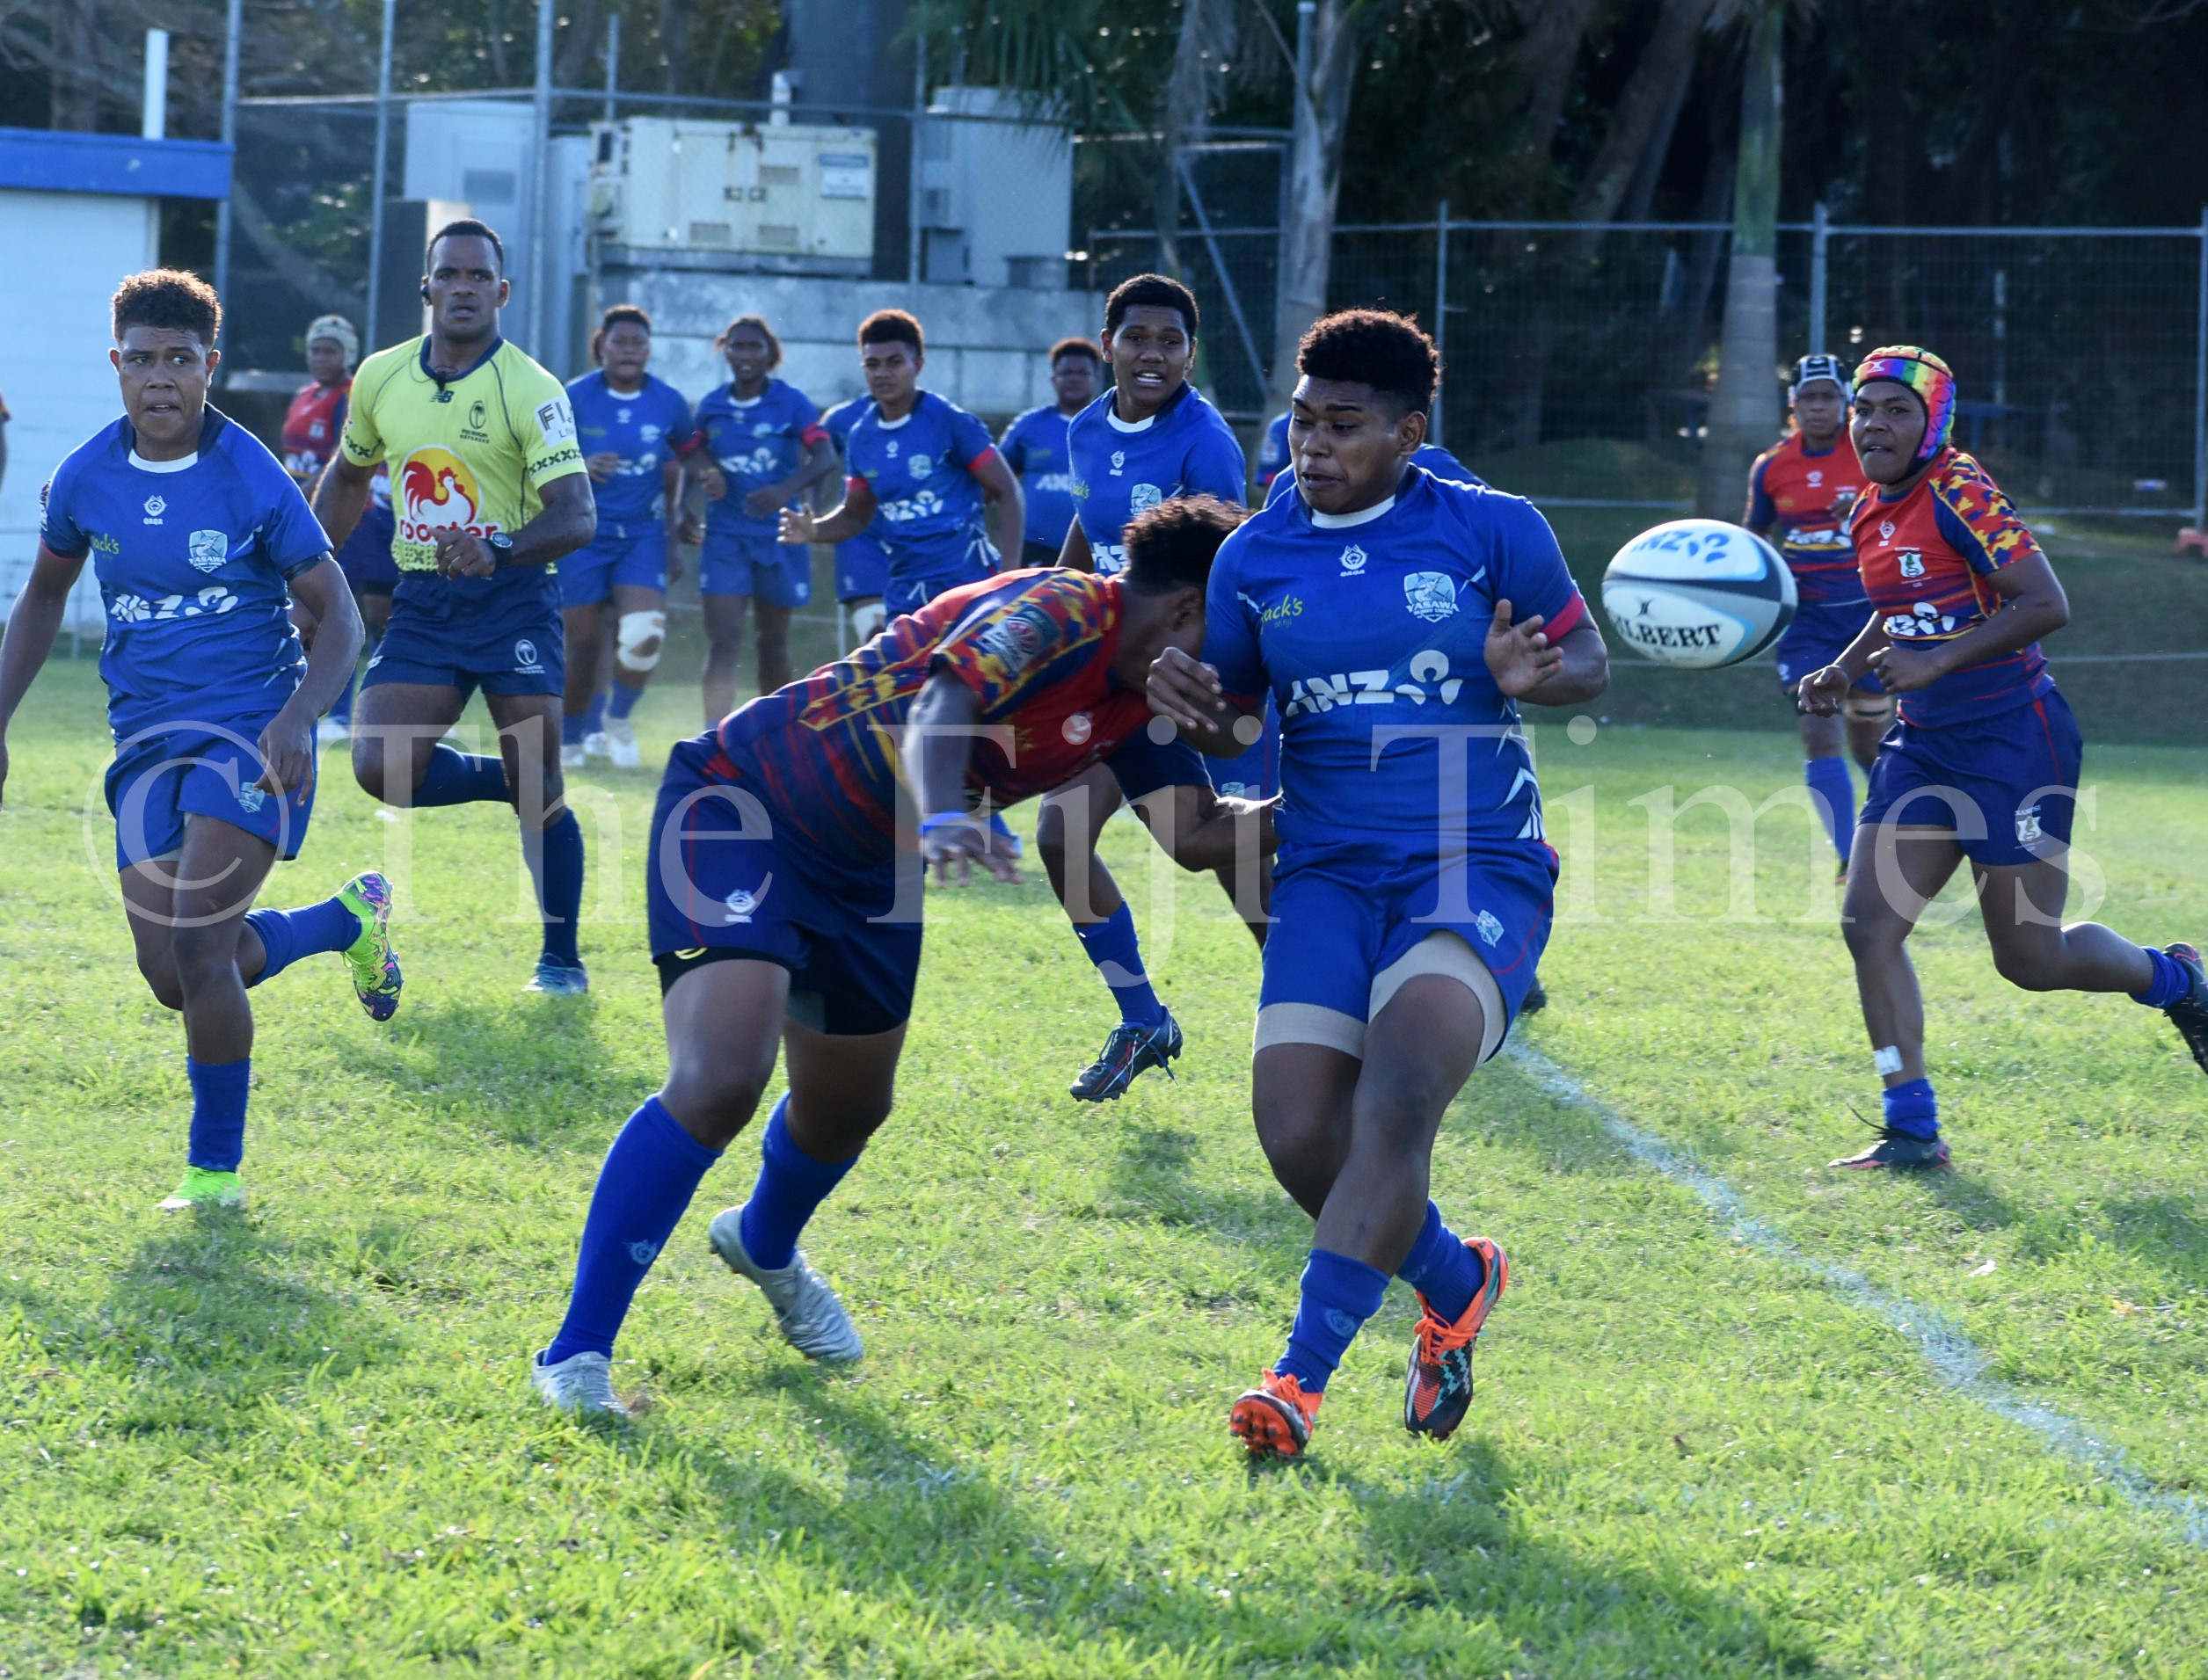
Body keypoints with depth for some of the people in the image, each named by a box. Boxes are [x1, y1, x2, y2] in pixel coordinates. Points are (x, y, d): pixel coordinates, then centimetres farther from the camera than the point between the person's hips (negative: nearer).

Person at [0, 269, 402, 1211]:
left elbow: (339, 619, -5)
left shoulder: (252, 480, -11)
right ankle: (351, 919, 28)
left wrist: (297, 718, -23)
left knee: (198, 947, -19)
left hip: (248, 734, -5)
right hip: (145, 744, 5)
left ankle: (215, 1169, -2)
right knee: (174, 978, 0)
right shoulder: (85, 479, 1)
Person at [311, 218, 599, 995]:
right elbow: (348, 474, 23)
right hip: (421, 602, 4)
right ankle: (519, 786, 15)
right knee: (381, 768, -13)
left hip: (512, 600, -4)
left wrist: (498, 550, -36)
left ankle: (561, 958, 12)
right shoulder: (381, 378, 5)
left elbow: (578, 516, -19)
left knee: (538, 787, -5)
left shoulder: (530, 390, -11)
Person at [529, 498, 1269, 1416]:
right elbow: (941, 707, -40)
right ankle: (575, 1355, -17)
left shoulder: (1136, 702, 2)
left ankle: (763, 1245, 58)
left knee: (849, 1108, 22)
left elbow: (1197, 832, 2)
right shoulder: (1061, 612, -24)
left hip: (866, 872, 9)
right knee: (718, 1082, -24)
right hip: (743, 805, -9)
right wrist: (942, 823, -57)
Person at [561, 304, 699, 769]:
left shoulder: (669, 403, 1)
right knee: (584, 645, 1)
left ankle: (618, 718, 10)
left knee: (644, 635, -17)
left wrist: (674, 536, 11)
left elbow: (677, 467, 13)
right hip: (583, 534, -1)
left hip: (642, 535, 1)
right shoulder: (573, 399, -7)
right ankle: (570, 742, 22)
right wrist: (577, 468, -23)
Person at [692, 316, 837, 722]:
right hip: (726, 536, 1)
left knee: (773, 643, 13)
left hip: (779, 535, -1)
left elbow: (825, 457, -15)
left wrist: (788, 489, -32)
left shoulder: (791, 403, -5)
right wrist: (709, 476, -8)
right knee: (722, 643, -12)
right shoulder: (711, 408, 4)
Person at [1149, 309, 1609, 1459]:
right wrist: (1189, 710, -9)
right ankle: (1456, 1283, 20)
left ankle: (1301, 1377, -26)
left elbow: (1589, 662, 8)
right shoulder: (1254, 558, 7)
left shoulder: (1492, 532, -1)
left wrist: (1533, 676, -16)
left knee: (1397, 1098, -26)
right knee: (1300, 1138, -11)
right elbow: (1227, 725, 15)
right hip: (1330, 875, 4)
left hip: (1479, 867, -4)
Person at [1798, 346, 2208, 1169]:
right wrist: (1843, 671, 8)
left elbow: (2046, 604, -23)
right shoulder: (1870, 519, 8)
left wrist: (1935, 662, -27)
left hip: (2012, 739, -8)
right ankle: (1912, 1128, 2)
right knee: (1868, 924, -5)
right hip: (1926, 744, 8)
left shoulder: (1960, 492, -17)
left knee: (2029, 958, 0)